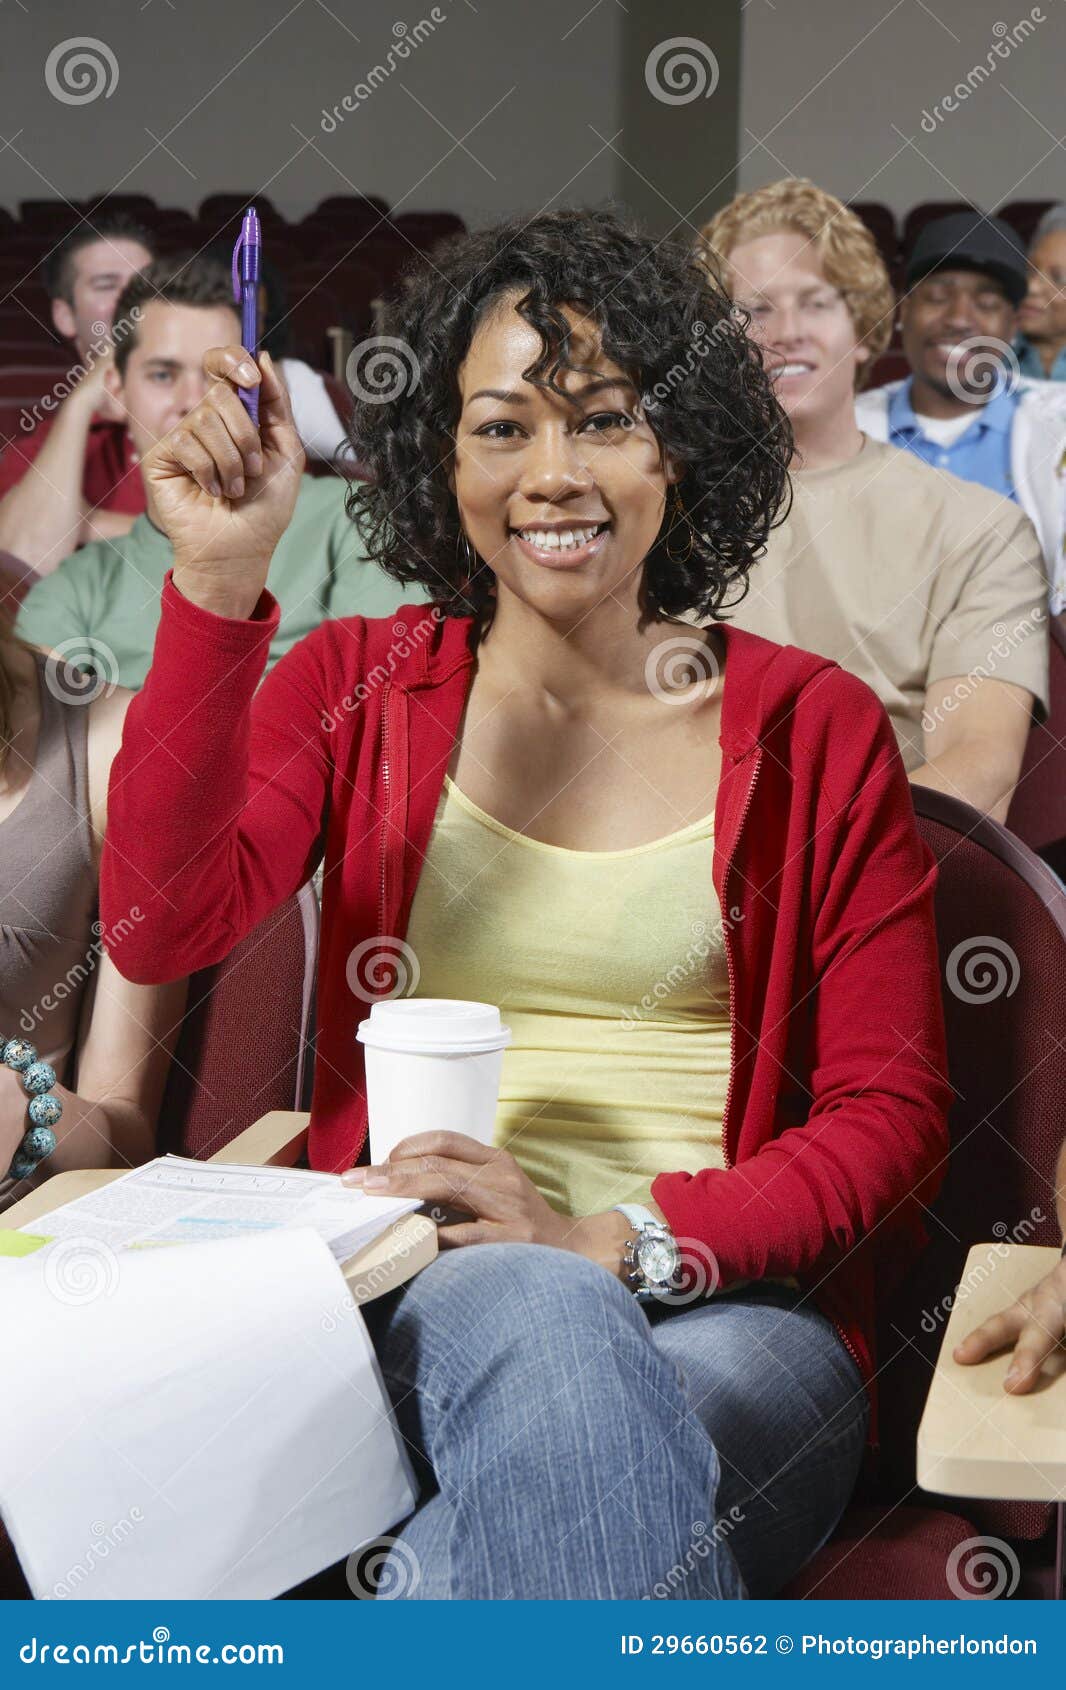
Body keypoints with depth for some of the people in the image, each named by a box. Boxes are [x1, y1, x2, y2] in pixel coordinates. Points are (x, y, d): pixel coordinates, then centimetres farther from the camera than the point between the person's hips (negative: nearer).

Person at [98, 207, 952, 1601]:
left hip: (731, 1310, 0)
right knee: (536, 1321, -36)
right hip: (418, 1301, 1)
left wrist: (623, 1241, -13)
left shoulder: (814, 731, 7)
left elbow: (890, 1116, 4)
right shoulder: (359, 685, 11)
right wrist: (218, 584, -14)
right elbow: (159, 929, -6)